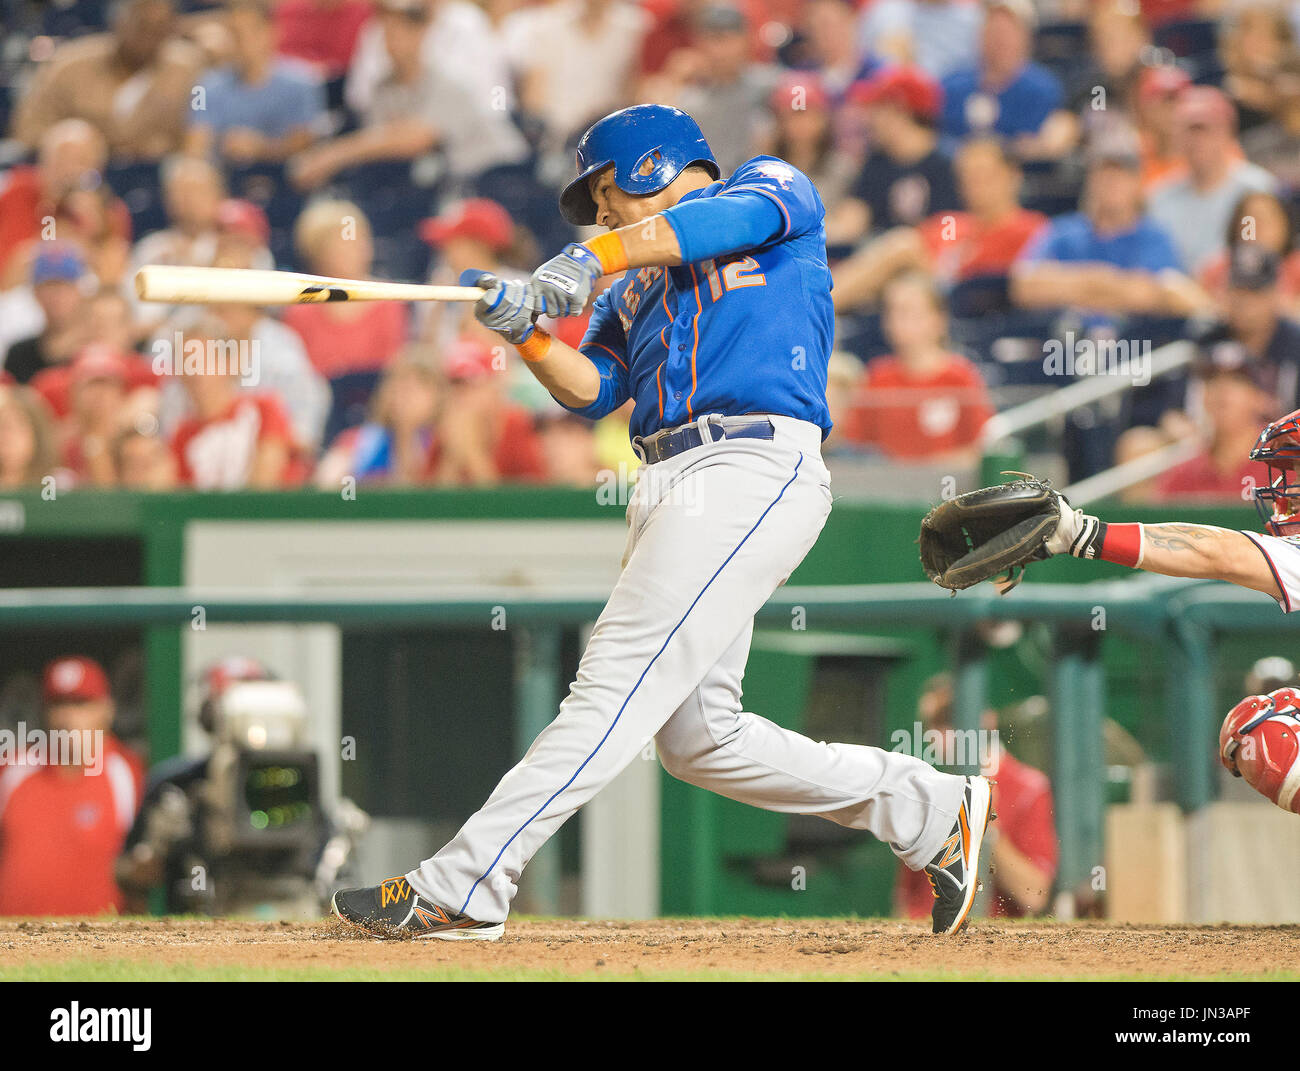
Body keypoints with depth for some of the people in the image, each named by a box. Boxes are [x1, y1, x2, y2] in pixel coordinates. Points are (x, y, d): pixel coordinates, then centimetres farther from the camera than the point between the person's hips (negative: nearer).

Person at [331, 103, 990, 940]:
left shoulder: (776, 187, 10)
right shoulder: (639, 290, 29)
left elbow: (730, 217, -13)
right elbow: (591, 390, 15)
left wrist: (589, 259, -21)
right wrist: (524, 330, -3)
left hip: (753, 469, -9)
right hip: (671, 488, 9)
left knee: (619, 684, -15)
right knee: (698, 737, 4)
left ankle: (462, 888, -22)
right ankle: (933, 814, 16)